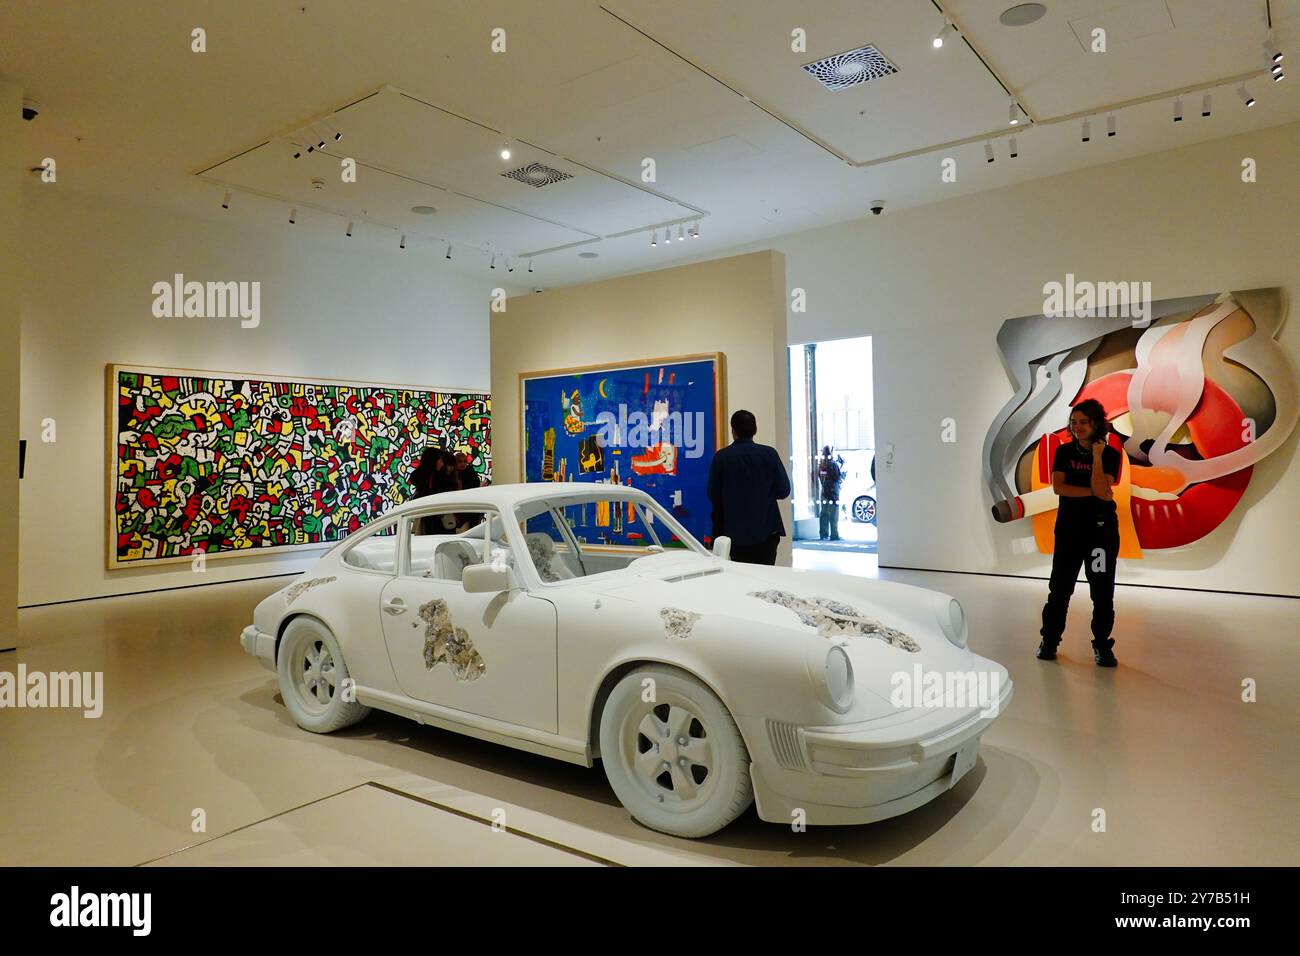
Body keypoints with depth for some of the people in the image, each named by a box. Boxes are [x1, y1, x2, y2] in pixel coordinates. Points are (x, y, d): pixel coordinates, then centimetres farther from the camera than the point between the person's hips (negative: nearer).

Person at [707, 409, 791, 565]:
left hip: (735, 531, 0)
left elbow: (713, 495, -1)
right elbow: (783, 491, -3)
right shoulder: (770, 454, -5)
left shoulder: (721, 456, -6)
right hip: (767, 529, 0)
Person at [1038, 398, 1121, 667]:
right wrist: (1092, 492, -15)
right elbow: (1058, 486, -10)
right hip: (1069, 527, 1)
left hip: (1102, 529, -1)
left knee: (1103, 590, 3)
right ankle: (1049, 640, 16)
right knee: (1060, 587, 5)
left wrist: (1096, 457, -18)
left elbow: (1102, 491, -16)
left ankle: (1102, 645, 15)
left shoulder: (1111, 455, -3)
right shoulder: (1064, 451, 1)